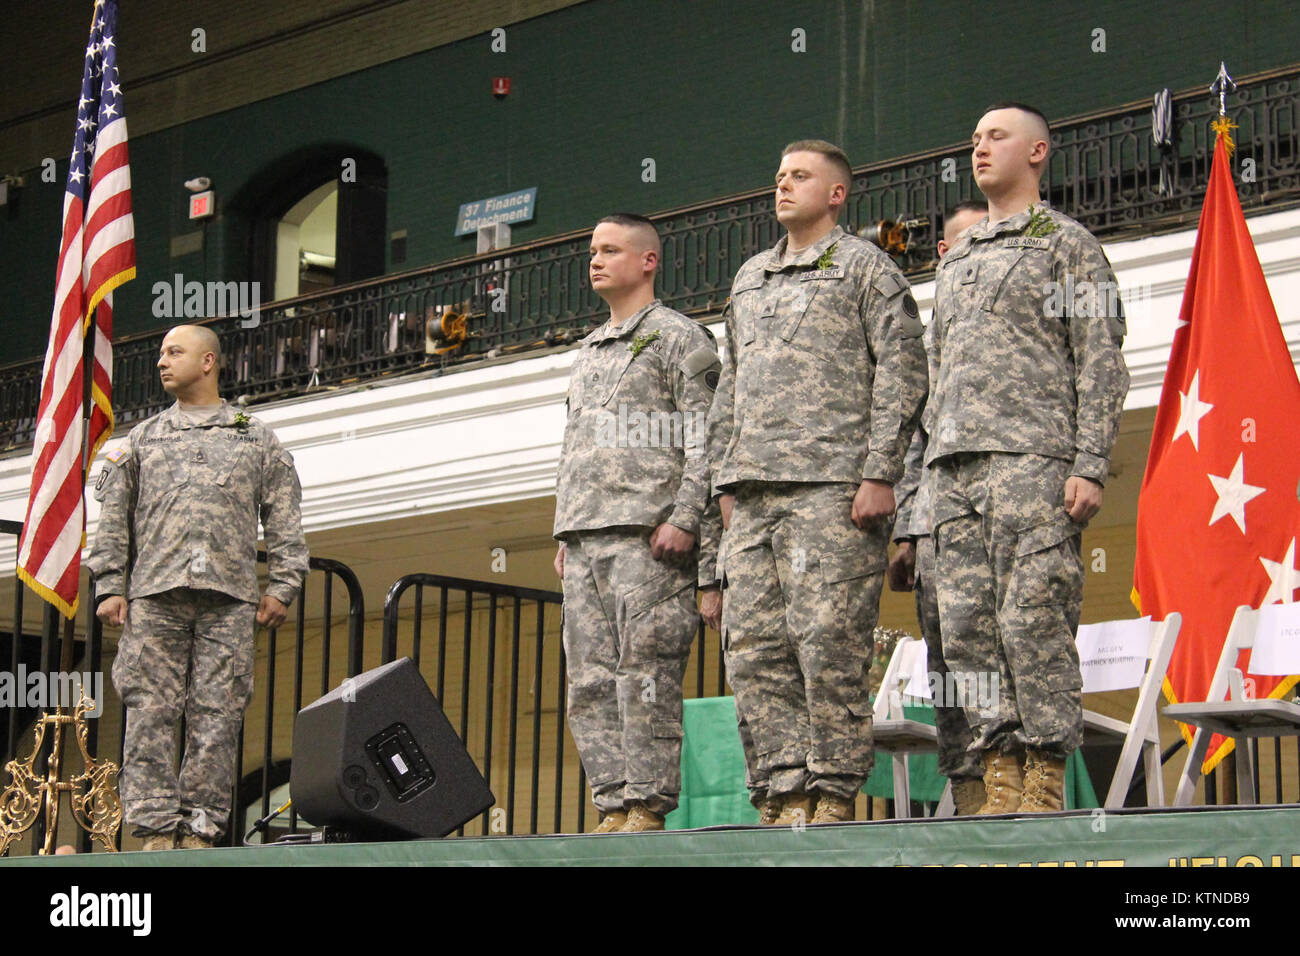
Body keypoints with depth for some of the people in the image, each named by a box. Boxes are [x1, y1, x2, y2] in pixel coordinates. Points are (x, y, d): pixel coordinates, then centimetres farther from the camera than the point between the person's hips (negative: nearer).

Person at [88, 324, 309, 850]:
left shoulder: (257, 439, 18)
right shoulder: (143, 438, 21)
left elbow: (284, 520, 13)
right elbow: (113, 518, 16)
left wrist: (281, 588, 2)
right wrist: (110, 587, 4)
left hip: (229, 595, -1)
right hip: (153, 594, 1)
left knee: (218, 714, -6)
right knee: (150, 711, -7)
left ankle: (200, 829, -4)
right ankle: (156, 827, -7)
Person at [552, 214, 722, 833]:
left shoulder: (680, 339, 4)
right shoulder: (588, 352, 26)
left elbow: (705, 443, -5)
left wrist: (684, 518, -16)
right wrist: (564, 536, 18)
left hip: (647, 534, -8)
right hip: (584, 539, 8)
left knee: (646, 673, -11)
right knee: (589, 682, 1)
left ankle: (648, 808, -11)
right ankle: (613, 808, 2)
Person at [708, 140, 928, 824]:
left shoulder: (865, 267, 6)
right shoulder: (749, 280, 25)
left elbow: (901, 374, -3)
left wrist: (880, 473, -12)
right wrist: (725, 481, 17)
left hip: (832, 485, -7)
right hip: (754, 492, 7)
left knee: (828, 641, -11)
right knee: (754, 647, -1)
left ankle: (835, 797, -7)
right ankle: (789, 797, 0)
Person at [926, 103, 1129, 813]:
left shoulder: (1066, 243, 6)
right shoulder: (954, 261, 26)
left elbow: (1100, 363, -2)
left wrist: (1090, 467, -13)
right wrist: (932, 473, 16)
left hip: (1032, 457, -7)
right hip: (955, 463, 7)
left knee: (1034, 619, -12)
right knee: (967, 625, -1)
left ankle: (1045, 788, -10)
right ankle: (1000, 787, 1)